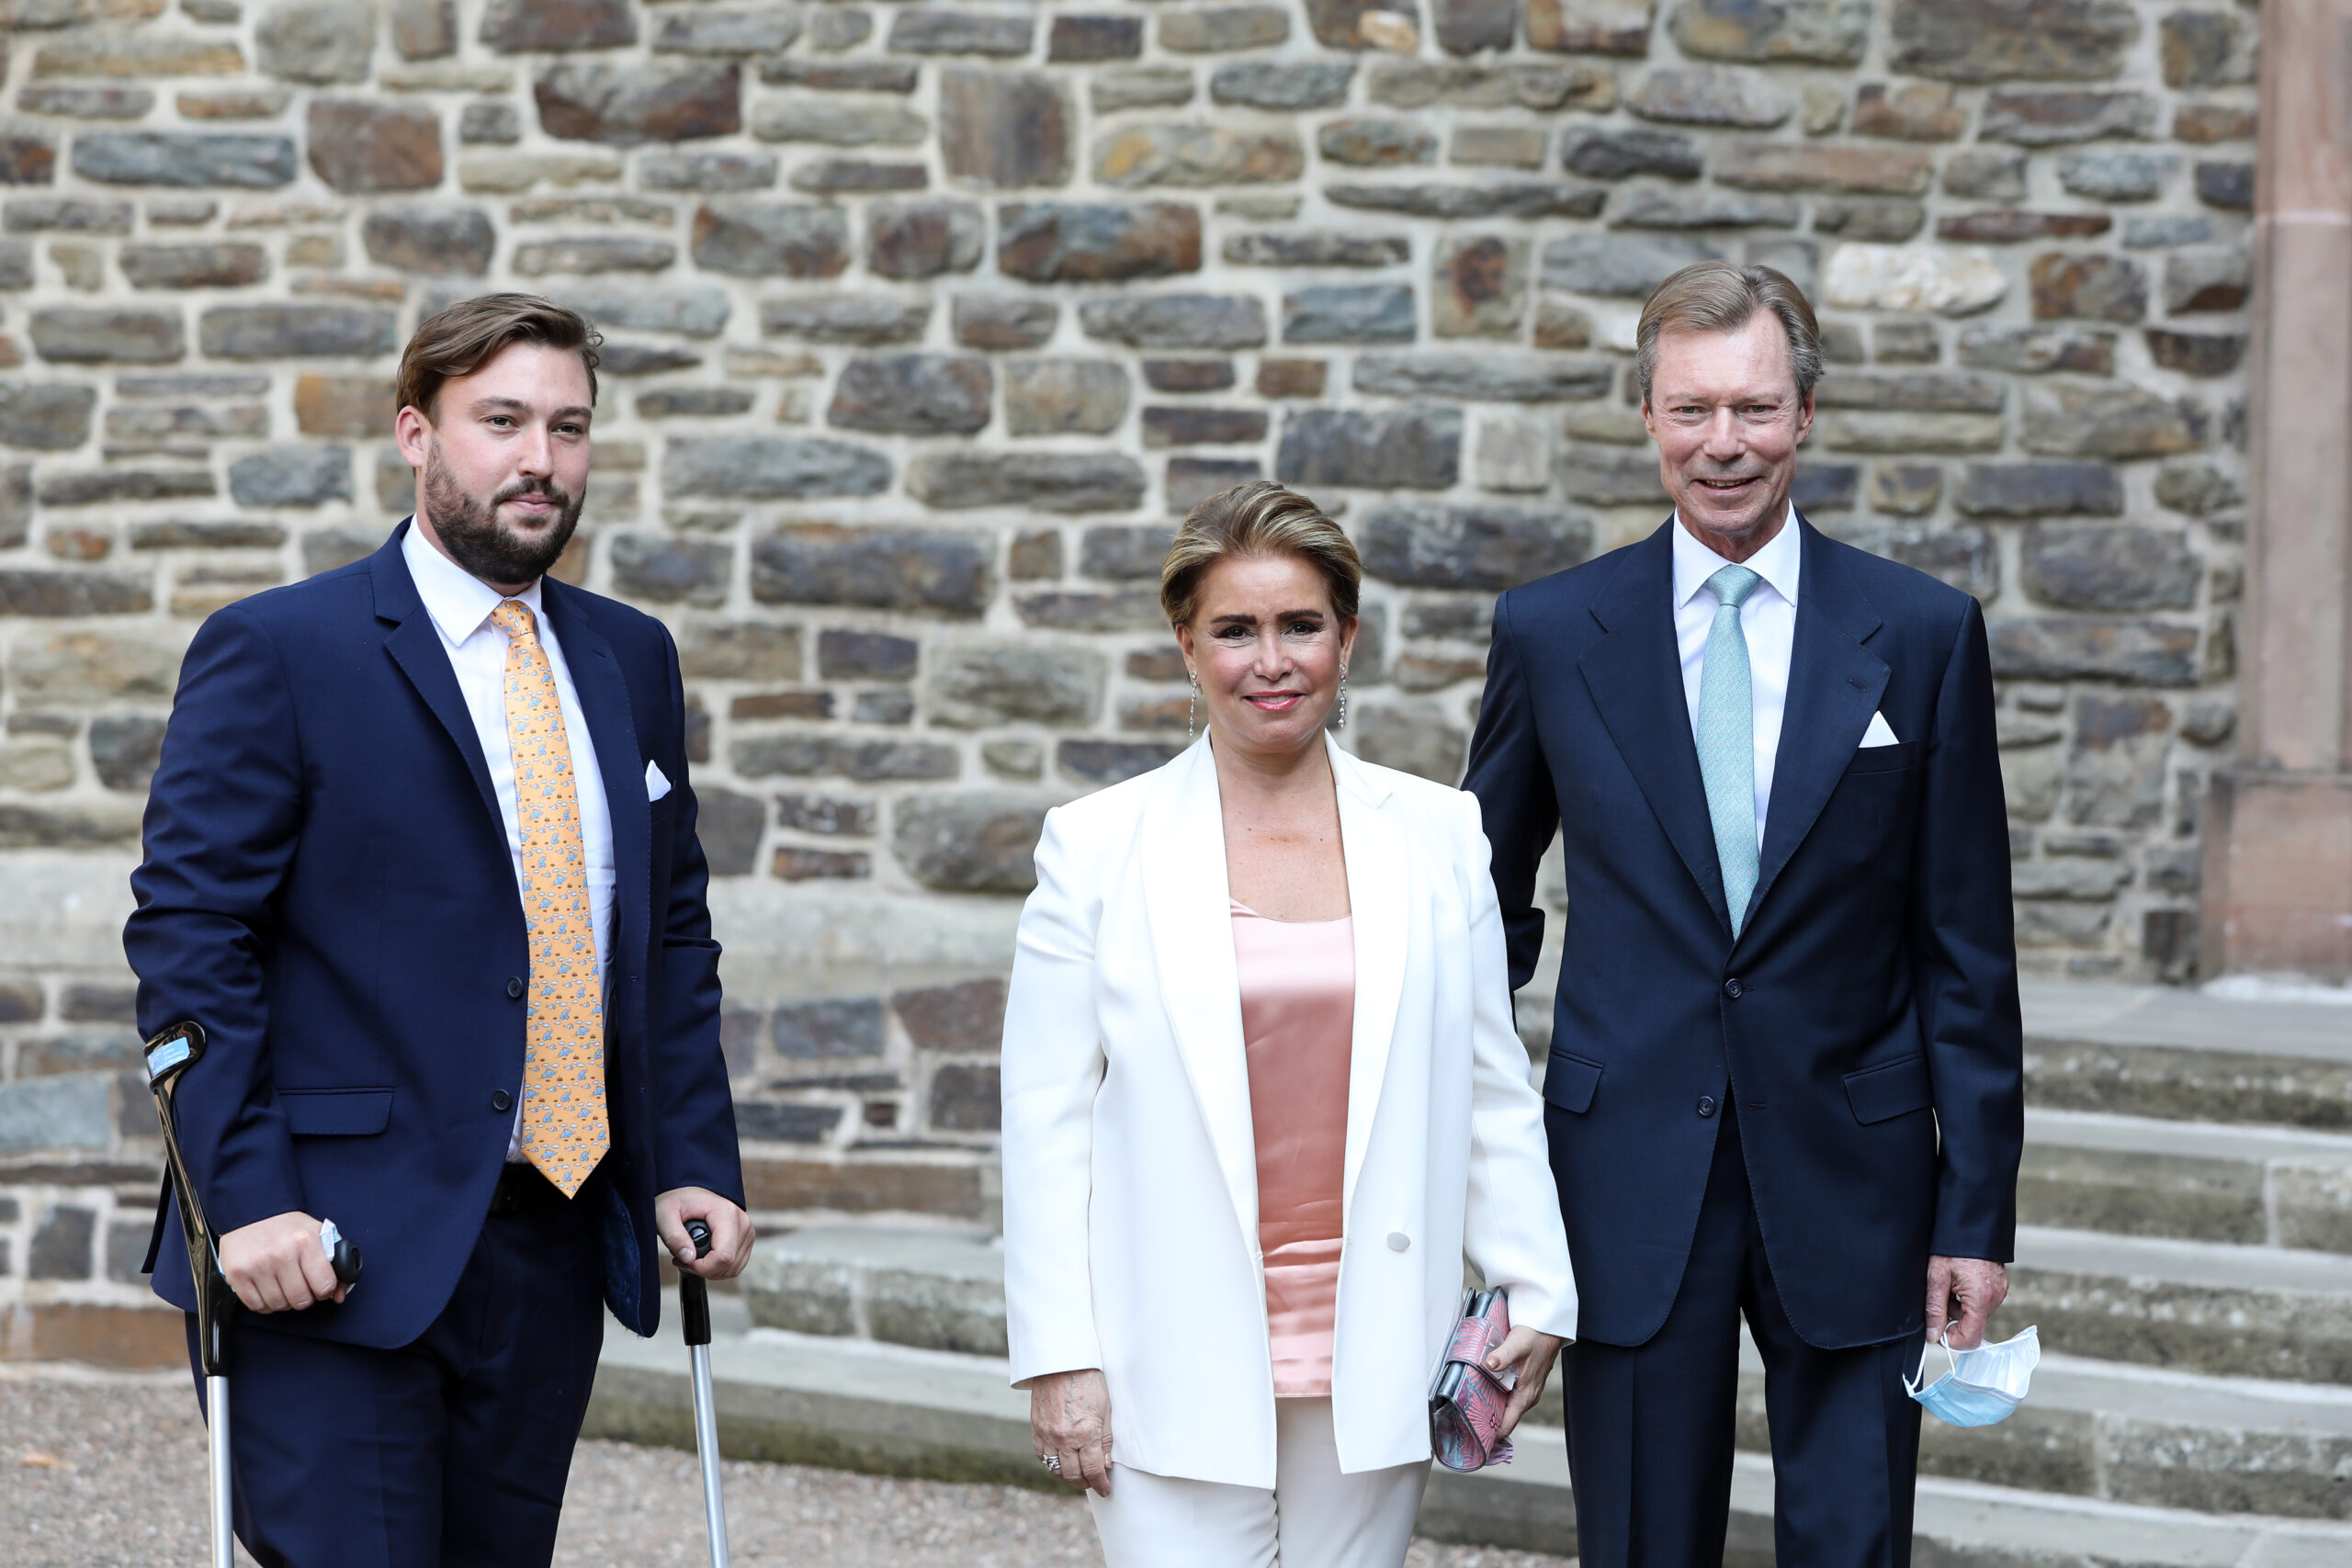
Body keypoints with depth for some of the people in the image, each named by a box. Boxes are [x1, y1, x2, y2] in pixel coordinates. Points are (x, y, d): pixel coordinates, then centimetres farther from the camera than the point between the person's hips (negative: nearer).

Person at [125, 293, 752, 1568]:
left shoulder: (631, 661, 13)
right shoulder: (277, 652, -5)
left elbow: (674, 931, 18)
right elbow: (190, 933, -9)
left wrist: (693, 1163, 7)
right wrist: (248, 1199, -17)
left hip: (552, 1246, 6)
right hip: (333, 1247, -6)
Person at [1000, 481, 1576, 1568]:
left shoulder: (1440, 837, 6)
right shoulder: (1098, 847, 0)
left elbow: (1492, 1091, 11)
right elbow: (1046, 1117, 0)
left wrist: (1536, 1292, 5)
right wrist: (1057, 1356, -5)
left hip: (1372, 1357, 2)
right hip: (1178, 1377, -2)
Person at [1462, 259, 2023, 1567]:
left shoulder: (1924, 635, 1)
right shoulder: (1552, 634, 3)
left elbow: (1967, 954, 1)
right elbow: (1486, 901, 14)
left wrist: (1978, 1214, -2)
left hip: (1849, 1178, 0)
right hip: (1632, 1184, 1)